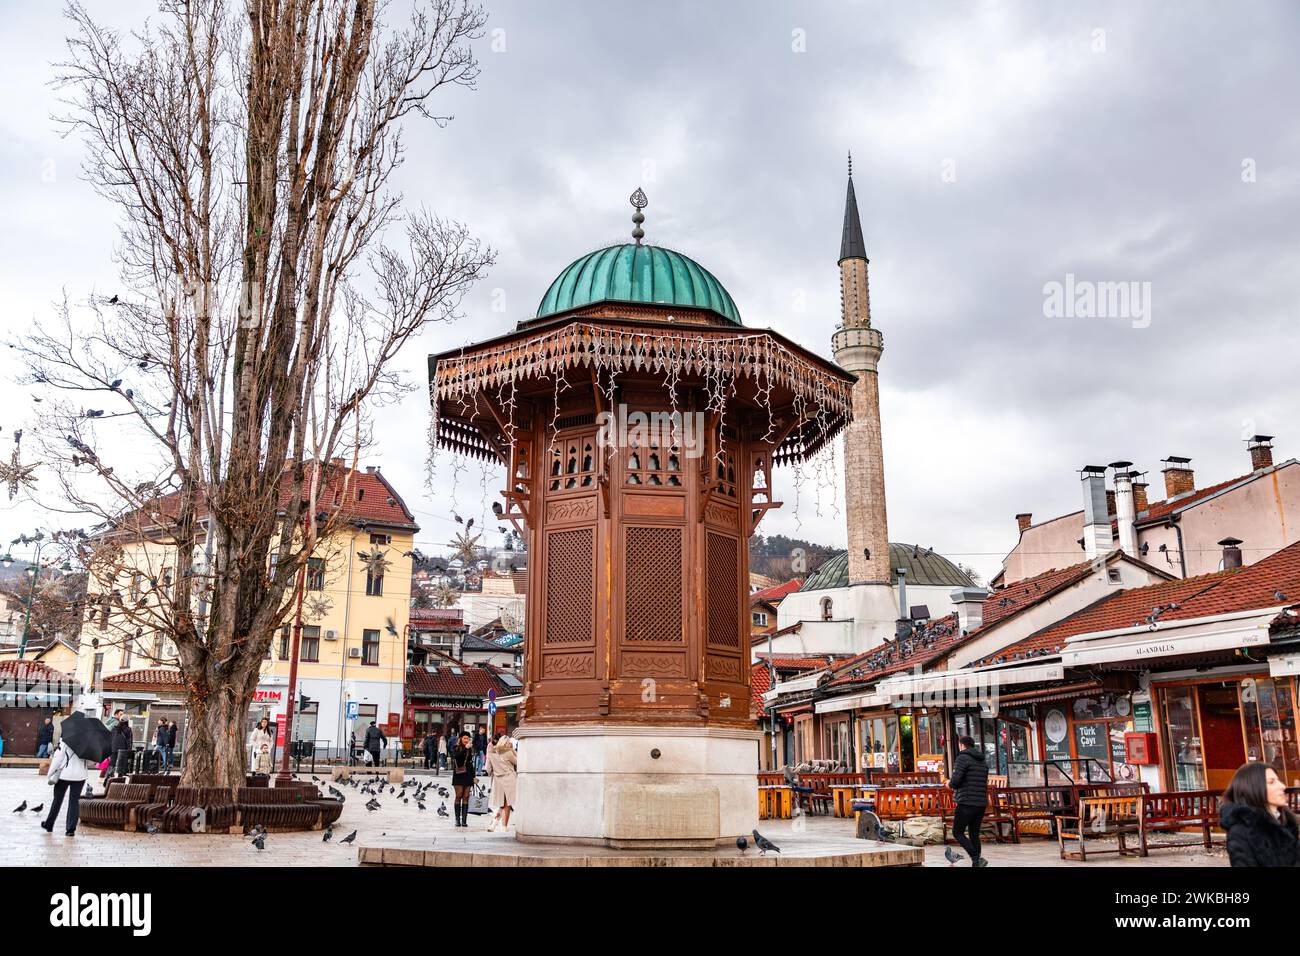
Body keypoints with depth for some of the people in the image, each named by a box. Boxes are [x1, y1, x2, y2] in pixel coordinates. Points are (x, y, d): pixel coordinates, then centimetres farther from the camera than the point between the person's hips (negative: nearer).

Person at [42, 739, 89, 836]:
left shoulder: (64, 741, -11)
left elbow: (58, 758, -11)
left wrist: (51, 775, -5)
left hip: (64, 775, -2)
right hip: (80, 776, 2)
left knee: (57, 800, 15)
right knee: (74, 801, 5)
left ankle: (48, 825, 28)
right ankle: (71, 828, 0)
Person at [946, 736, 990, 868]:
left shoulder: (962, 758, -7)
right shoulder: (983, 762, 18)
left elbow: (955, 780, -15)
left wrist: (950, 784, 8)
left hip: (967, 803, -7)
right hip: (981, 803, 7)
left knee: (958, 832, 1)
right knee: (974, 835, 12)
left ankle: (977, 859, -14)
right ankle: (976, 863, 7)